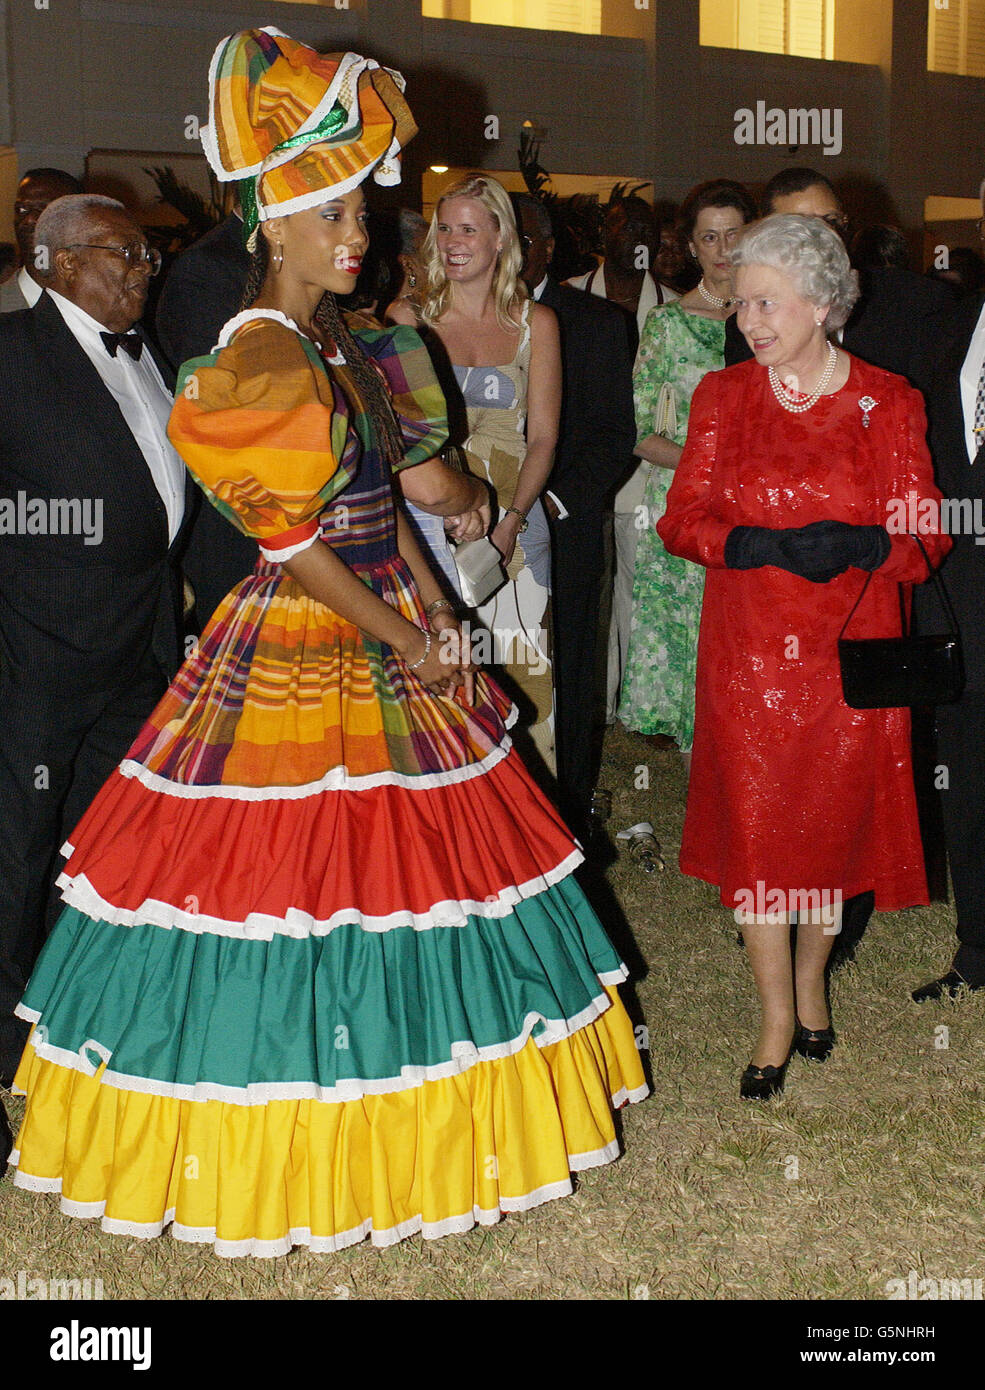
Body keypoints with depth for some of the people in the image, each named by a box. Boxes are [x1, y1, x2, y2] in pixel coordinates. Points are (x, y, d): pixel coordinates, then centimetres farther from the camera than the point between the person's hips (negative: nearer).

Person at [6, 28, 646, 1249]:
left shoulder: (340, 345, 11)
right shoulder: (260, 359, -16)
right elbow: (293, 538, -18)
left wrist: (439, 615, 4)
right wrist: (401, 640, -12)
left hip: (386, 639, 9)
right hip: (304, 661, -9)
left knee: (399, 869, 15)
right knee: (306, 875, 1)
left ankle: (401, 1126, 32)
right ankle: (295, 1153, 19)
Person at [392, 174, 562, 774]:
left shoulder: (535, 323, 9)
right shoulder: (411, 319, 8)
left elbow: (543, 437, 5)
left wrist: (509, 523, -11)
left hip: (512, 516, 0)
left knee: (522, 670, -5)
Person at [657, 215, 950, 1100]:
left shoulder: (887, 404, -1)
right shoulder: (723, 397, 4)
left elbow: (925, 535, -3)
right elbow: (684, 518, -1)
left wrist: (861, 545, -24)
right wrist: (767, 545, -19)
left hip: (850, 649, 0)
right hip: (749, 651, 1)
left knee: (837, 818, 8)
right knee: (757, 822, 1)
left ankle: (811, 981, 34)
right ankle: (778, 1021, 15)